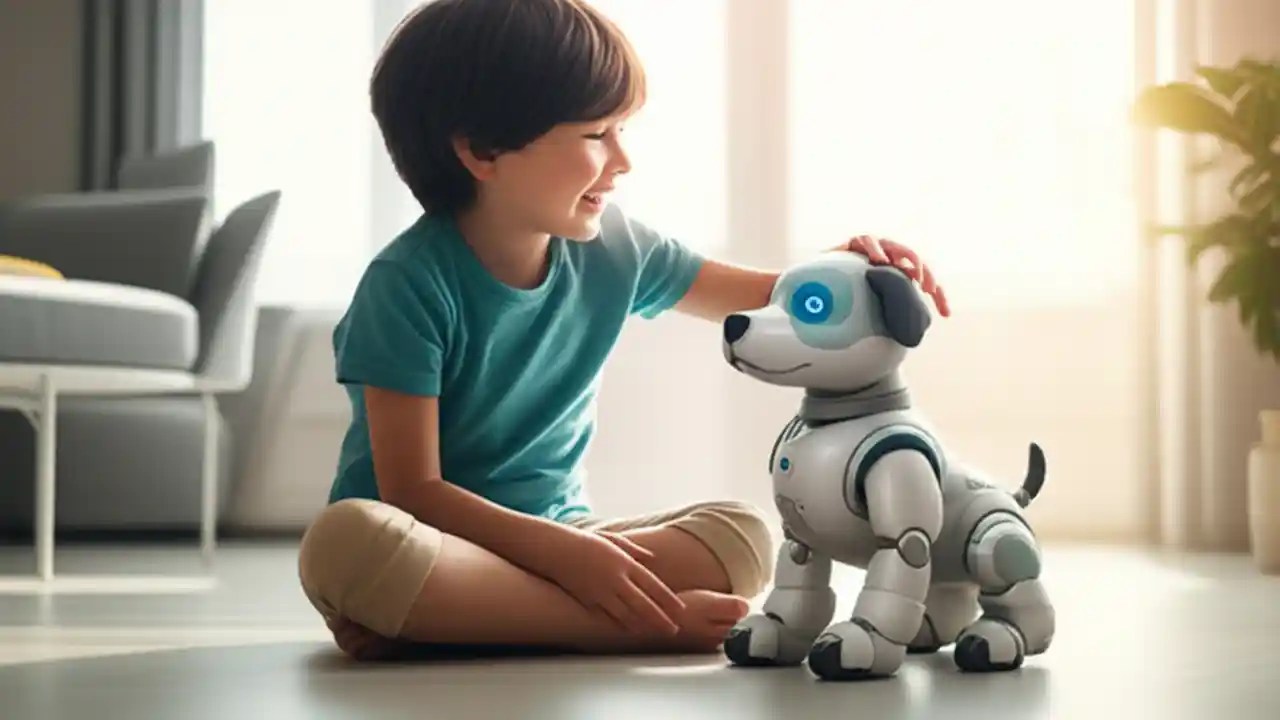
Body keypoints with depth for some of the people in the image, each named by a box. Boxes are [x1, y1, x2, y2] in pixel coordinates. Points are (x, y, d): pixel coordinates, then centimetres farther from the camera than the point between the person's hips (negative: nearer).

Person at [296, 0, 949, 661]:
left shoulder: (614, 249, -1)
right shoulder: (409, 284, -17)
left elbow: (761, 299, 13)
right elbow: (413, 492, -20)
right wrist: (564, 552, -31)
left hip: (552, 534, 6)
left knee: (740, 535, -15)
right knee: (346, 540, -38)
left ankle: (433, 617, -24)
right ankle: (628, 625, -32)